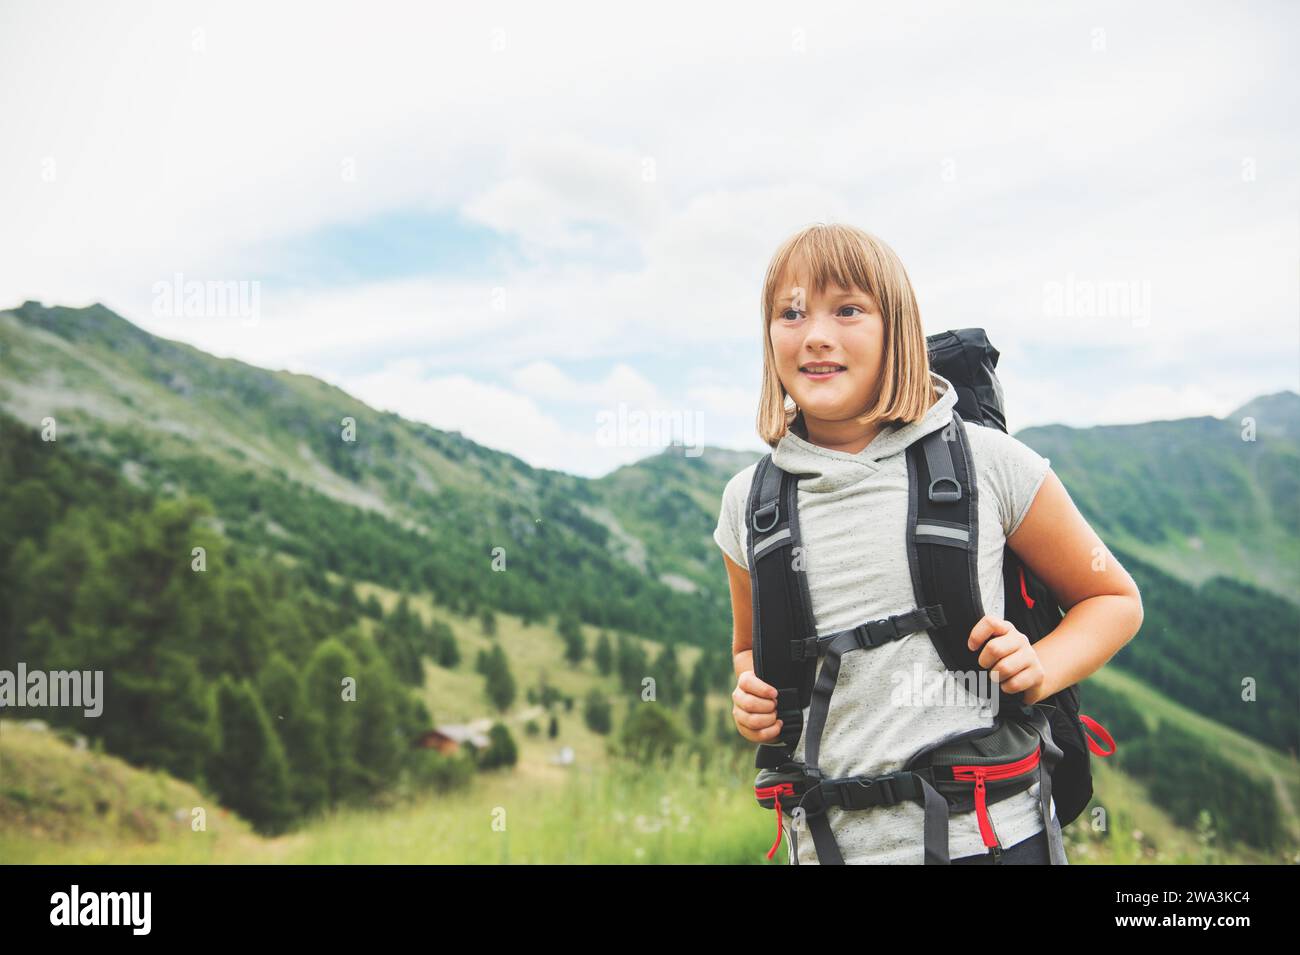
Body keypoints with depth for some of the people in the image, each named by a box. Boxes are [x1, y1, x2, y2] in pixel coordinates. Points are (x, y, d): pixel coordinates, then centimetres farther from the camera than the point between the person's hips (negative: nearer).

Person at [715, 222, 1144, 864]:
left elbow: (1114, 600, 7)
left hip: (988, 833, -2)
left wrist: (1042, 668, -11)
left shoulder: (987, 462, -5)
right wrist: (753, 701, -1)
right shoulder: (748, 501, 3)